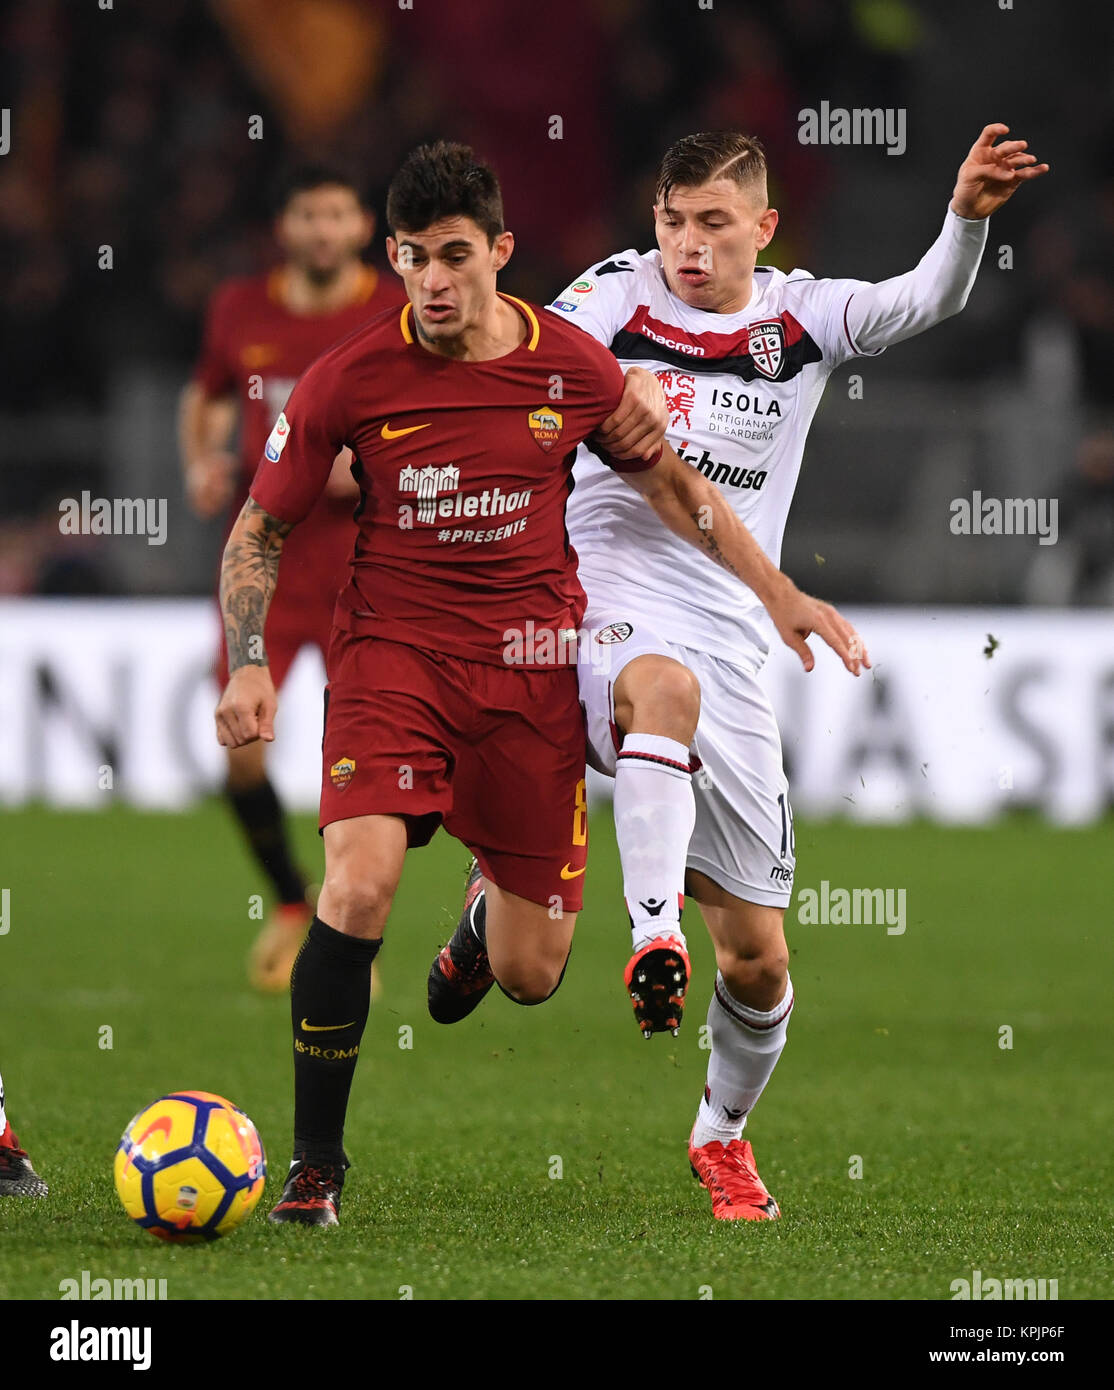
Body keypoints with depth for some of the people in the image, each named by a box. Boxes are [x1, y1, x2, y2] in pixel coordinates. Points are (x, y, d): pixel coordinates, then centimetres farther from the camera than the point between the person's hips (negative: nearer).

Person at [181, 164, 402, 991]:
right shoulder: (241, 312, 4)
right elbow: (206, 398, 22)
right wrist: (201, 465, 2)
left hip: (364, 564, -2)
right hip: (264, 557, 2)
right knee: (243, 749, -8)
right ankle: (290, 906, 19)